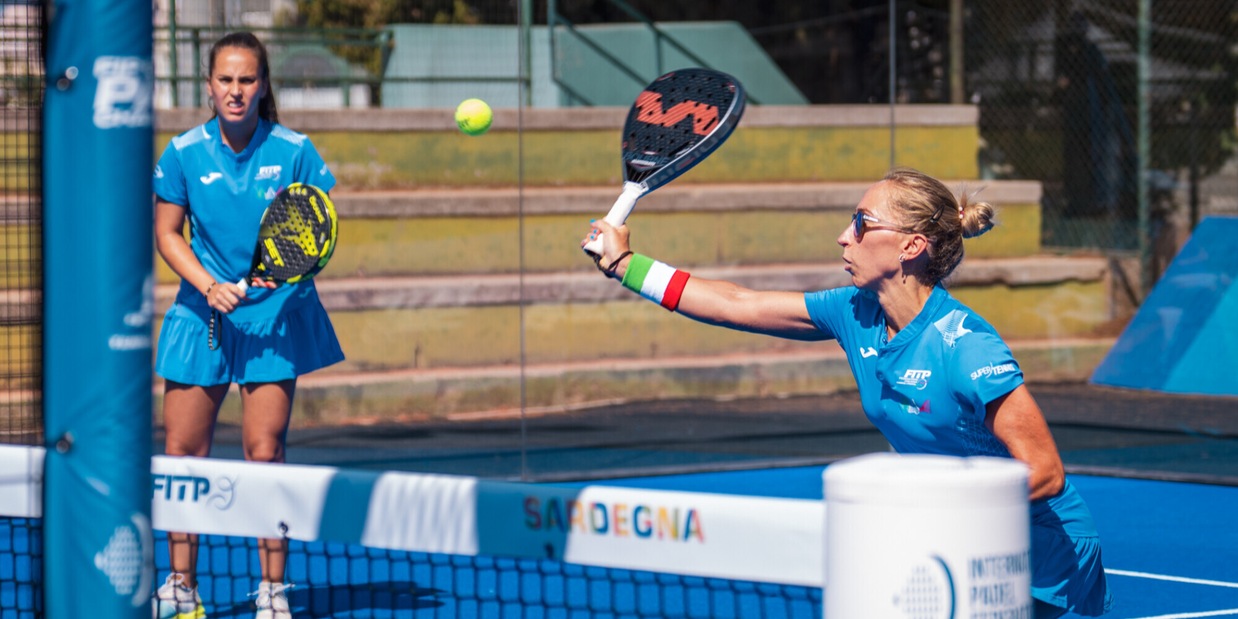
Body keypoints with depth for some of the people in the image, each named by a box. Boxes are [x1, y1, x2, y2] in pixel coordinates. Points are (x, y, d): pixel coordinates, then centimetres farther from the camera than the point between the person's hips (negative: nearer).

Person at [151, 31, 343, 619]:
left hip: (274, 314, -2)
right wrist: (210, 287, -11)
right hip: (203, 311, 2)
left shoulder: (293, 151, -7)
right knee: (182, 453, 2)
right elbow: (167, 234, 3)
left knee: (264, 452, -5)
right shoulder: (184, 153, -4)